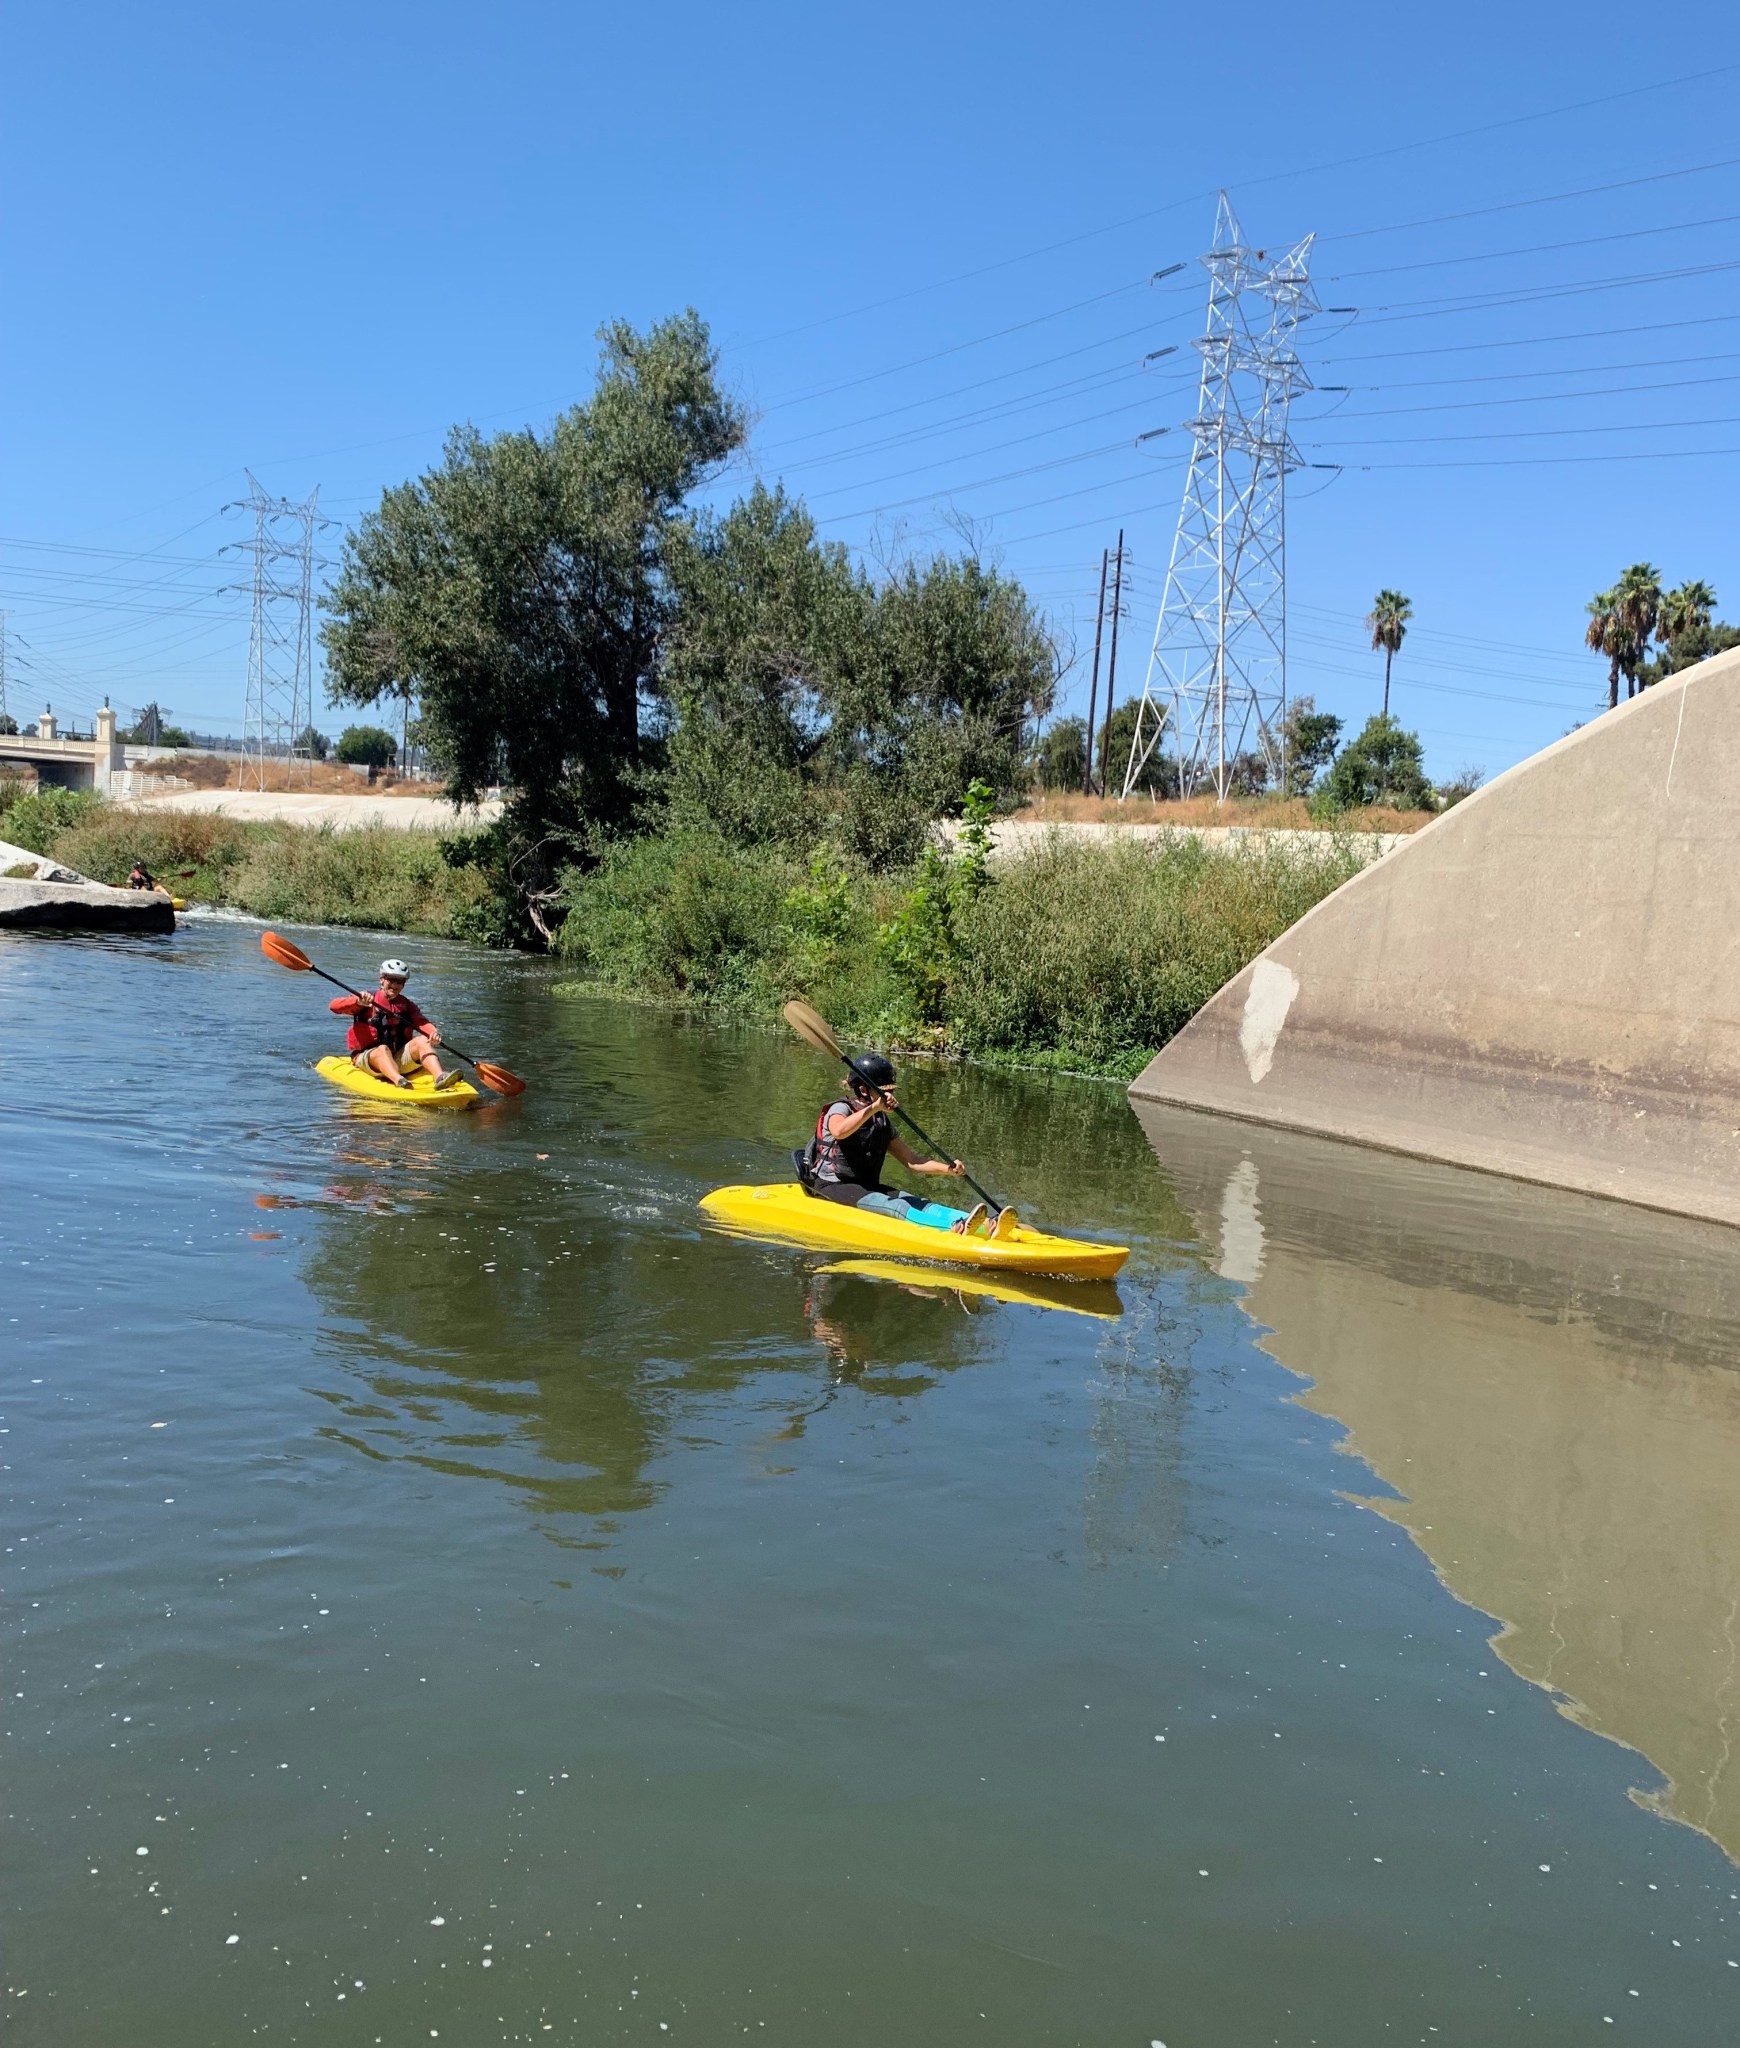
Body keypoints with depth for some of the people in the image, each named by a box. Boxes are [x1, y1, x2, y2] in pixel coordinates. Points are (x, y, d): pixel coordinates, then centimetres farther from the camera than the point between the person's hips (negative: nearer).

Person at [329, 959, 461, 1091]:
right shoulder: (368, 1001, 1)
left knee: (422, 1040, -19)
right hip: (368, 1056, -4)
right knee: (383, 1049, -35)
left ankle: (439, 1078, -45)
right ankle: (399, 1081, -66)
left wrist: (433, 1032, -28)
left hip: (398, 1060, 4)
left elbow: (422, 1022, -5)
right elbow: (335, 1006, -13)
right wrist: (358, 1001, -33)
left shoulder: (407, 1005, 14)